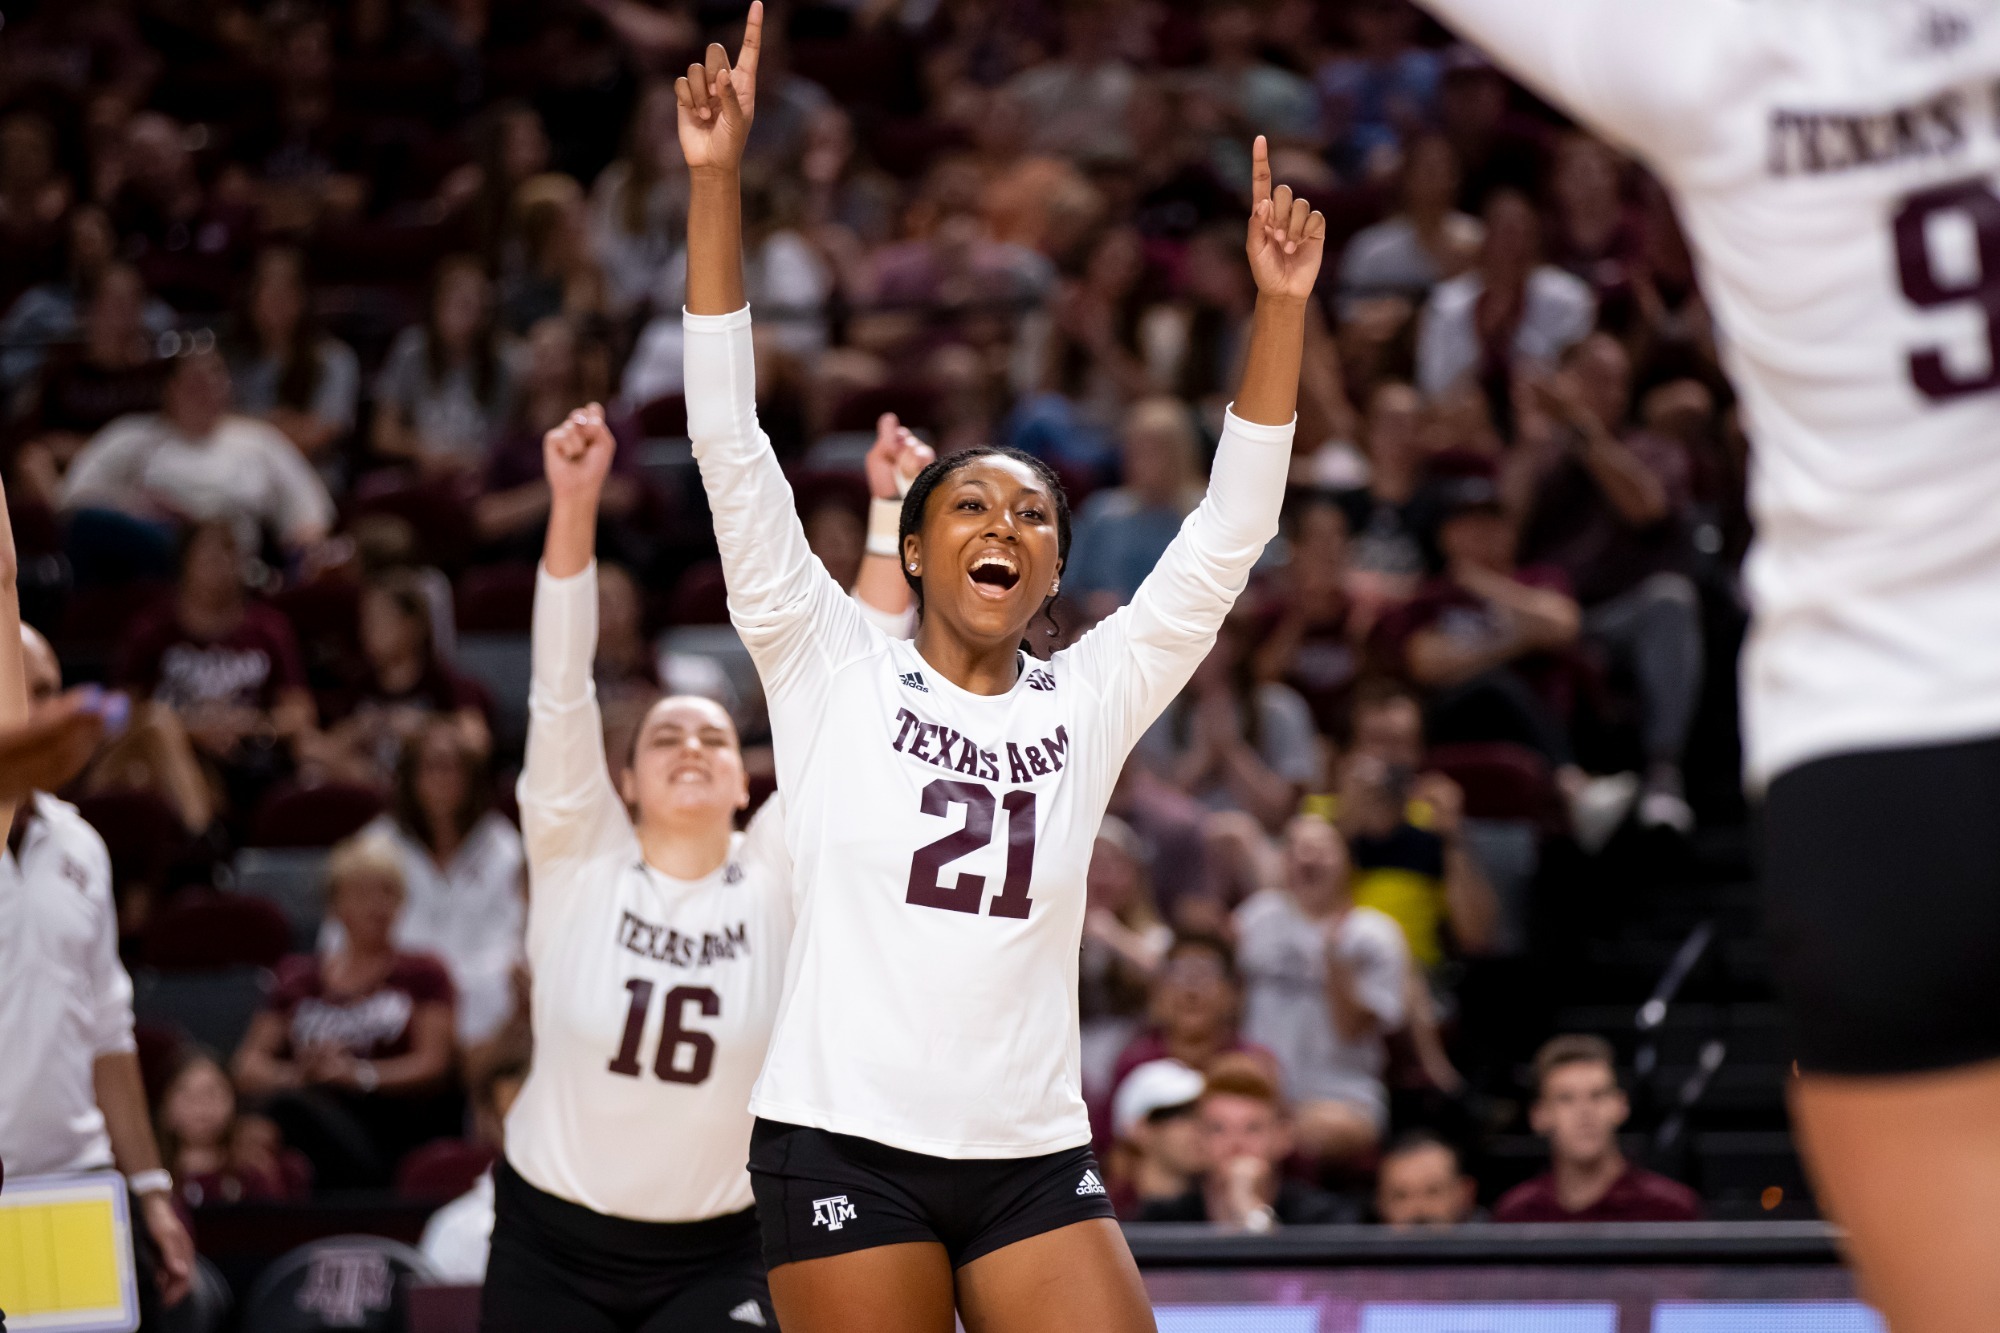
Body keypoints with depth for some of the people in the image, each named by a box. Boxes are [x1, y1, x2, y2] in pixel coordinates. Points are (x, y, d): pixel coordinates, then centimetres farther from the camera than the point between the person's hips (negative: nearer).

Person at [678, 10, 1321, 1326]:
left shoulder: (1088, 700, 10)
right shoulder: (834, 670, 2)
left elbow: (1229, 536, 7)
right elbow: (732, 445, -4)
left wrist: (1279, 305, -1)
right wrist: (717, 181, -11)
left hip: (1034, 1155, 3)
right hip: (847, 1141, -3)